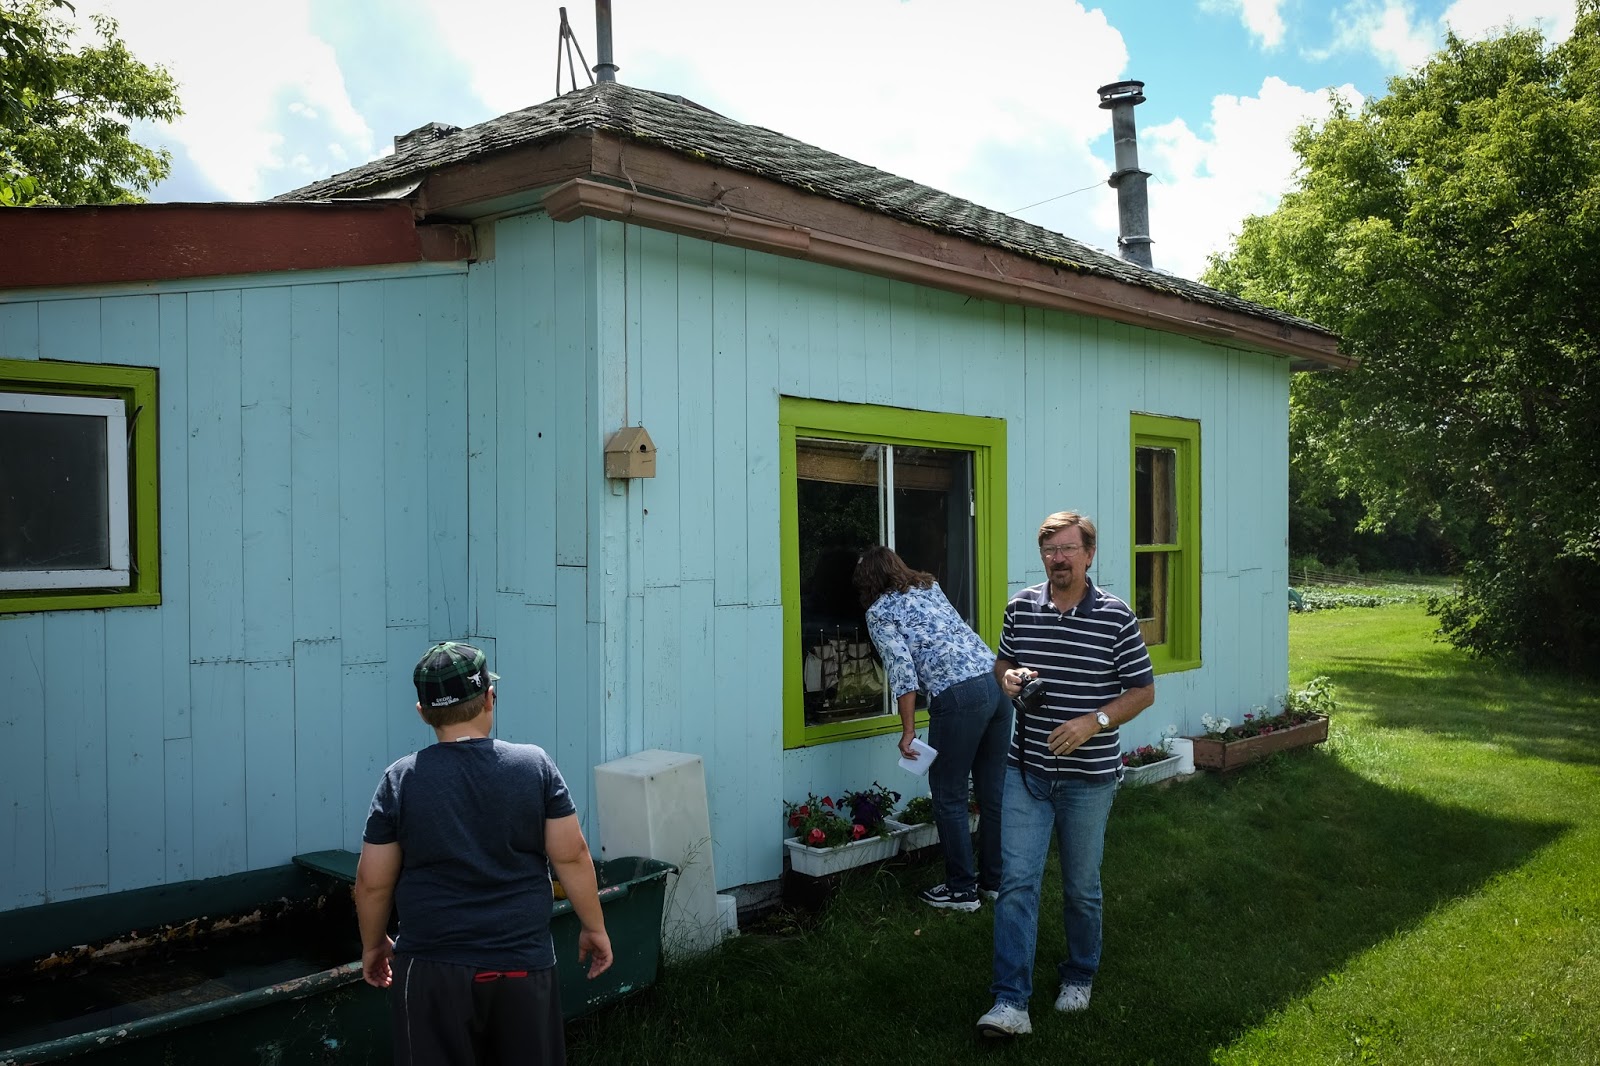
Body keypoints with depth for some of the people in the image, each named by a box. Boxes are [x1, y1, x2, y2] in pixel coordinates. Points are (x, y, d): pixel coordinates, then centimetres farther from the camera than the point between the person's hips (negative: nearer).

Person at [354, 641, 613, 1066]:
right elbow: (571, 856, -5)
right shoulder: (535, 765, -7)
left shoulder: (401, 779, -7)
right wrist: (594, 928, 7)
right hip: (523, 964, 1)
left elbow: (372, 881, -2)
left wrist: (373, 945, 15)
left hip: (432, 969, 0)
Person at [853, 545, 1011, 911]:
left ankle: (961, 889, 15)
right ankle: (994, 879, 28)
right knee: (993, 791, 16)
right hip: (997, 682, 7)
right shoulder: (930, 586, 23)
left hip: (959, 696, -7)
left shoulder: (879, 612, 4)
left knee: (949, 796, 7)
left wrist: (908, 730, -7)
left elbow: (902, 668, -8)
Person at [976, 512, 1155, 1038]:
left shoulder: (1116, 617, -8)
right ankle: (1011, 1003, -2)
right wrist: (1009, 679, -8)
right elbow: (1002, 664, 16)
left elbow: (1143, 691, -3)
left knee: (1082, 887, 13)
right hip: (1027, 771, 2)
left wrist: (1095, 722, -18)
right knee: (1017, 881, -5)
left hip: (1089, 777, -2)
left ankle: (1079, 978, 36)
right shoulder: (1020, 607, 1)